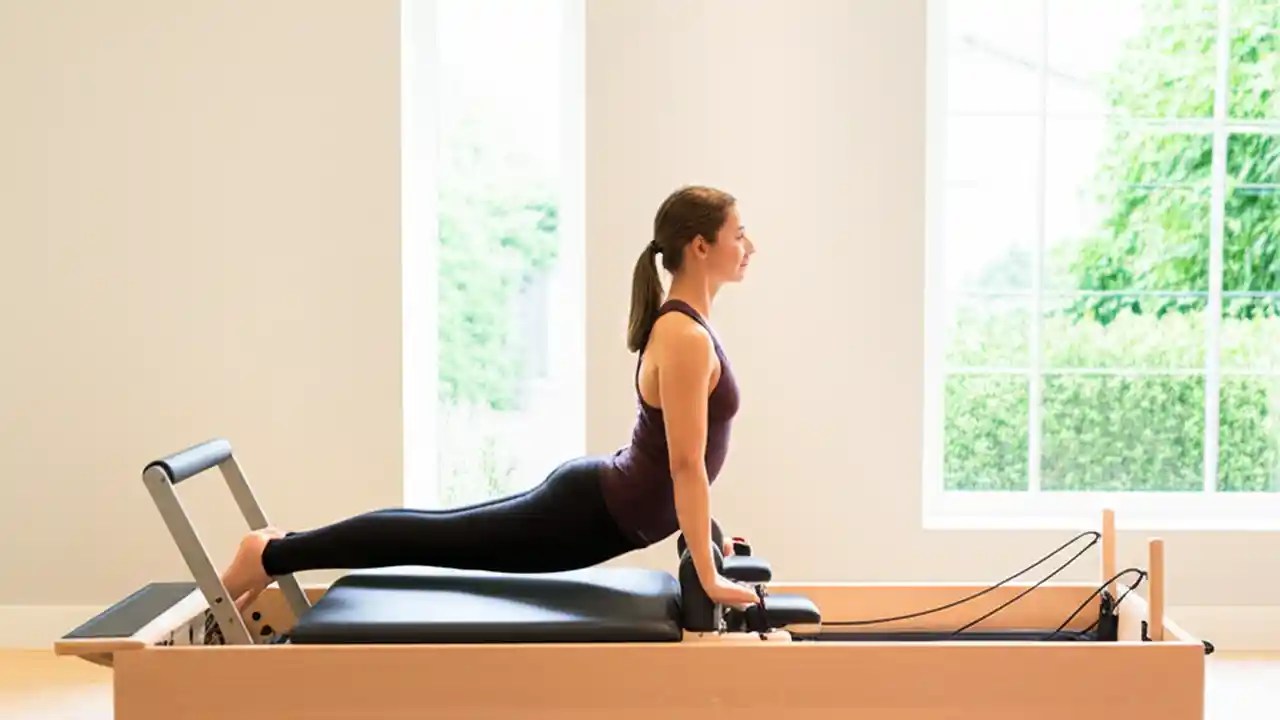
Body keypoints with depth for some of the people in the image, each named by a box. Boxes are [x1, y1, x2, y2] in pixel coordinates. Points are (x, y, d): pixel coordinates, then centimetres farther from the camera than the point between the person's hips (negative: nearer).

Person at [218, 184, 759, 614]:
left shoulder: (678, 323, 8)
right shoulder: (685, 337, -23)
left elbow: (683, 458, 18)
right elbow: (685, 463, -25)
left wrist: (700, 529, 19)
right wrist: (708, 577, -21)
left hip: (594, 497, 9)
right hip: (590, 511, -9)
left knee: (439, 532, 18)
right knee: (433, 539, 2)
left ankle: (283, 548, 28)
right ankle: (270, 555, 14)